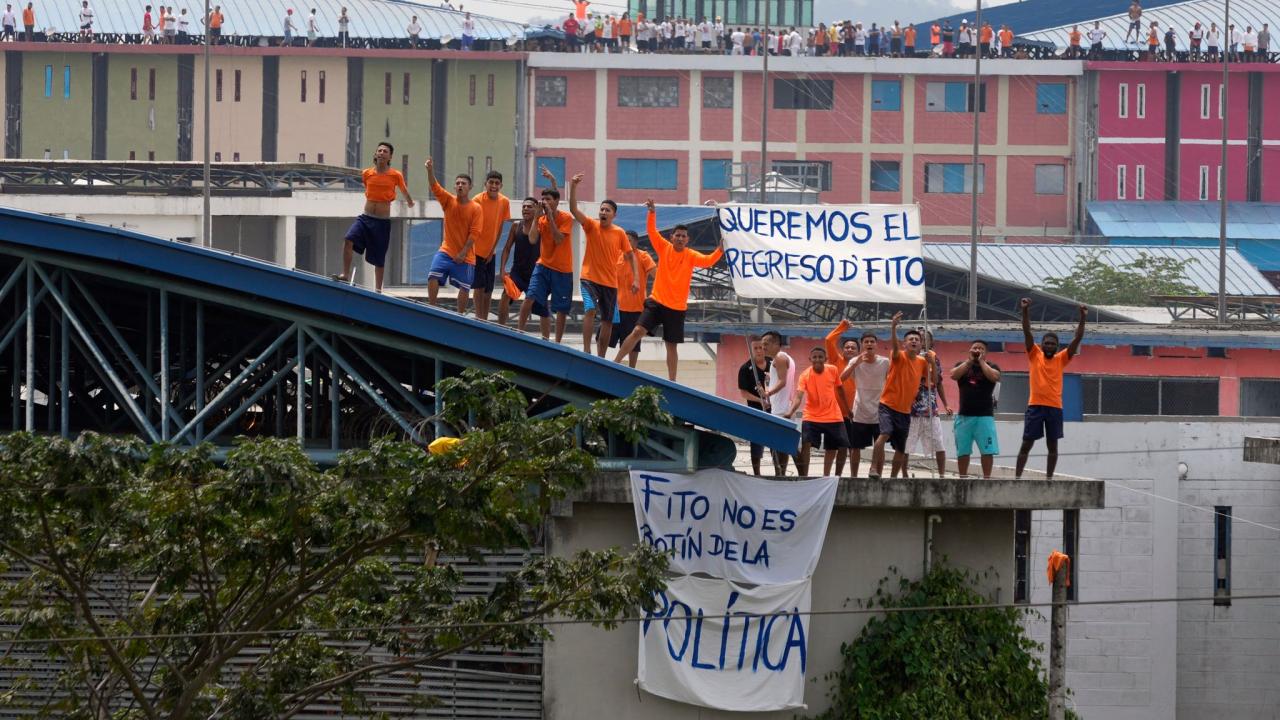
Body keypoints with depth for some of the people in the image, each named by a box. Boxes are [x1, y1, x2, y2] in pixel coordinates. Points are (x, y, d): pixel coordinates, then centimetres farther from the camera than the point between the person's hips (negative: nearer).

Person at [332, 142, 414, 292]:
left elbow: (404, 190, 17)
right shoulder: (367, 174, 1)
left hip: (382, 222, -1)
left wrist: (410, 201, 33)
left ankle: (378, 290, 16)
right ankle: (345, 275, -19)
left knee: (379, 259, 5)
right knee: (348, 240, -24)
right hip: (365, 217, 1)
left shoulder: (396, 175, -4)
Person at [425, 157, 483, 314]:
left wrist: (463, 253, -15)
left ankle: (461, 315, 15)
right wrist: (430, 171, -30)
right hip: (446, 251, 2)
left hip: (465, 256, -2)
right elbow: (435, 187, -12)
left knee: (464, 288, 0)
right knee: (433, 277, -16)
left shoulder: (476, 208, -6)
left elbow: (474, 233, -10)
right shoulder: (449, 201, 2)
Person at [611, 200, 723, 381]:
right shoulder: (664, 248, -1)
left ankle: (672, 381, 13)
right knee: (638, 331, -12)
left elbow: (707, 260, -19)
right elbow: (652, 231, -10)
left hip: (677, 308, 0)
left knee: (672, 345, 6)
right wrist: (652, 213, -25)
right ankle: (615, 362, -6)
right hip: (656, 302, 0)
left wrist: (719, 251, -37)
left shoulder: (691, 256, -3)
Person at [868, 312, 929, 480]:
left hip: (905, 410, 6)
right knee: (884, 434, -30)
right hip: (888, 406, -6)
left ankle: (893, 477, 26)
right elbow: (895, 346, -31)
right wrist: (893, 327, -48)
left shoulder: (922, 362, 7)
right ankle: (874, 469, -28)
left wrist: (932, 361, 0)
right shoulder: (899, 357, -9)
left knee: (901, 449, 12)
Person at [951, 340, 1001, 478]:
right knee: (962, 450, 4)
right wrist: (970, 360, -8)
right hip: (964, 415, 2)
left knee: (987, 450, -6)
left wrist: (981, 361, -8)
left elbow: (994, 377, -16)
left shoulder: (991, 366, 5)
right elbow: (954, 375, -9)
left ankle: (986, 478, 0)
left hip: (985, 415, -2)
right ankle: (963, 478, 11)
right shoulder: (962, 365, 11)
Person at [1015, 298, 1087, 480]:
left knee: (1052, 445, 5)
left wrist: (1082, 318, -8)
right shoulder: (1034, 356, 5)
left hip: (1055, 407, 2)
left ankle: (1049, 478, 11)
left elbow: (1078, 338, 2)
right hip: (1035, 405, -2)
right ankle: (1017, 477, 1)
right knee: (1026, 443, -1)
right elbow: (1027, 331, -3)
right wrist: (1025, 310, -14)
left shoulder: (1061, 359, 8)